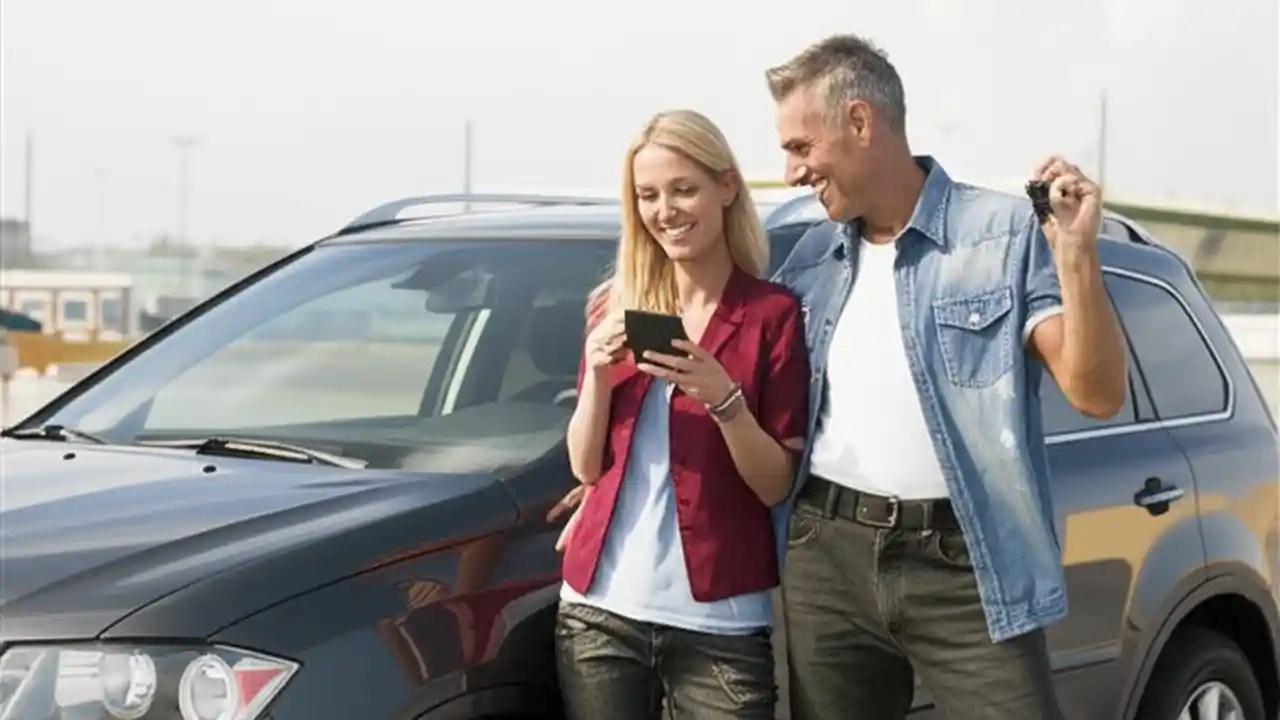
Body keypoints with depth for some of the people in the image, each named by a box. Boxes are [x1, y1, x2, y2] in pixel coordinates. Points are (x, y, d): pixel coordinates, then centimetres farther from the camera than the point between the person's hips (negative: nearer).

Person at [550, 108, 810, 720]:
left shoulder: (773, 314, -3)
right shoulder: (615, 309, 9)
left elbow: (778, 486, -5)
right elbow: (585, 466, 8)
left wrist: (723, 398, -19)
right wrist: (598, 374, -8)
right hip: (600, 607, 4)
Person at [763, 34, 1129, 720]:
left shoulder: (1006, 234, -3)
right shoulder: (810, 258, 12)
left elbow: (1098, 395, -9)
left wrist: (1074, 251, -21)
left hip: (965, 568, -4)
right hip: (826, 559, 5)